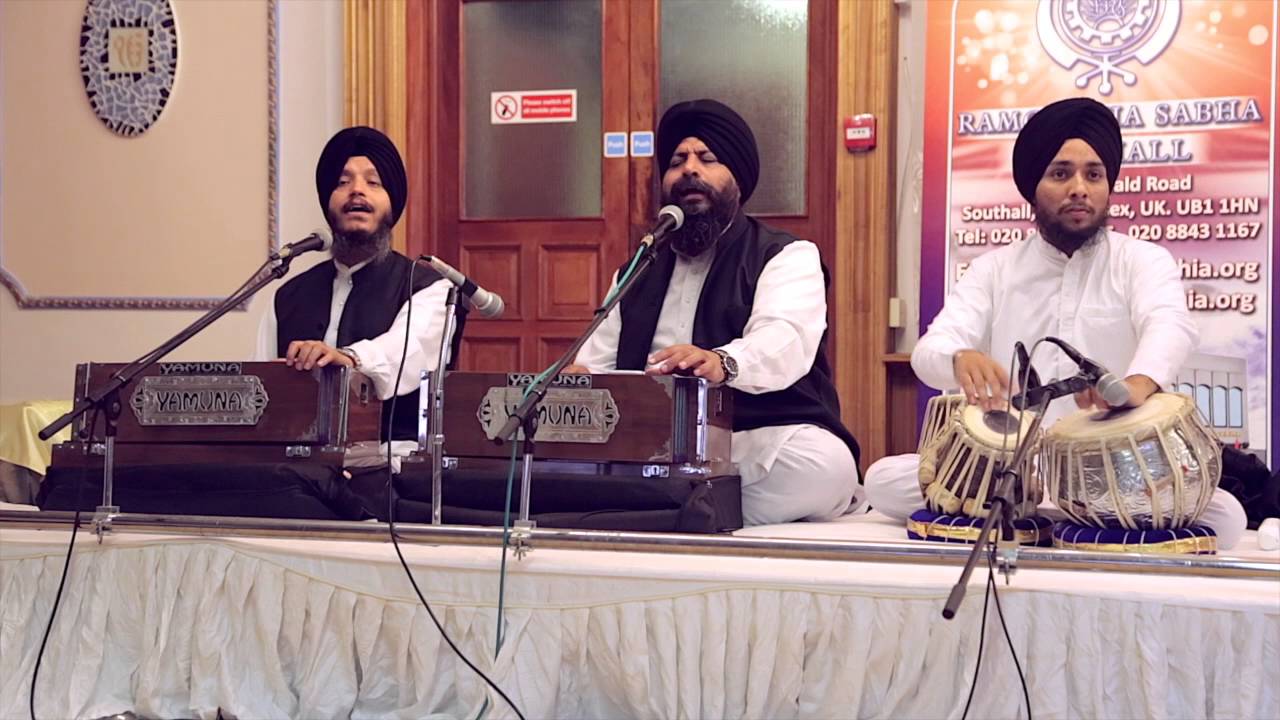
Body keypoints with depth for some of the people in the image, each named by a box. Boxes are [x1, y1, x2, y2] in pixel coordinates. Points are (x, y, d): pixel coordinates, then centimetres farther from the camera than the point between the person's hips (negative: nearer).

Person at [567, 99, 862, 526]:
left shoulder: (788, 257, 5)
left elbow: (784, 341, -17)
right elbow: (595, 363, 16)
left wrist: (722, 362, -41)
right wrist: (576, 380, -11)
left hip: (765, 446, -3)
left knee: (823, 464, -36)